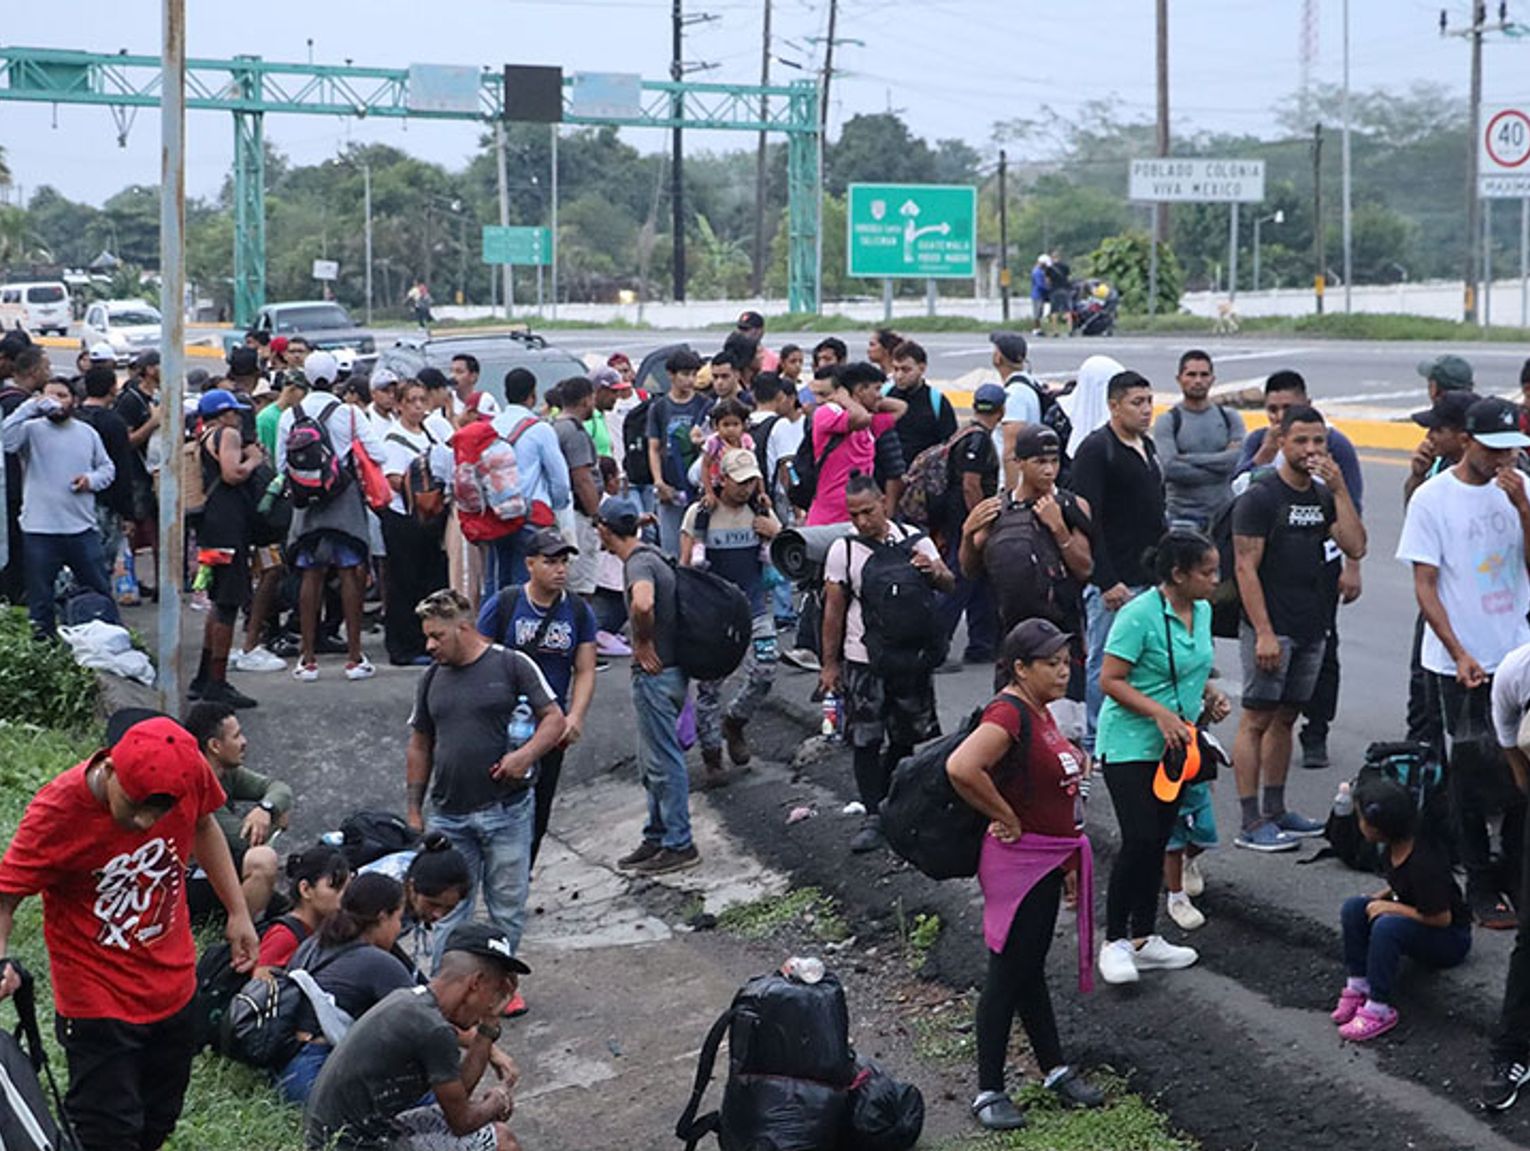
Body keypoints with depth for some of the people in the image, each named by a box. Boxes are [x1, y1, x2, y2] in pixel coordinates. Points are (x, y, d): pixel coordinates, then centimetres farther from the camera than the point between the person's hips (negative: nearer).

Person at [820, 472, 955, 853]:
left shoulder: (914, 541, 0)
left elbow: (949, 585, 2)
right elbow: (833, 610, 1)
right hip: (863, 662, -2)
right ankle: (873, 817, 3)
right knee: (866, 740, -3)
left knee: (905, 736, 10)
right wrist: (830, 663, 1)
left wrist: (934, 571, -22)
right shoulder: (843, 551, -4)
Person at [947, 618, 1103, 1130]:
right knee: (1008, 974, -1)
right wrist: (1006, 819, -24)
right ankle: (989, 1092, 8)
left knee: (1031, 971, 19)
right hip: (1018, 861, -9)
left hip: (1047, 861, 9)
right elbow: (961, 768, -38)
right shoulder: (1008, 713, -22)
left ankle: (1055, 1070, 30)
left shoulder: (1040, 712, 8)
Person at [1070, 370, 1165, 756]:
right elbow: (1086, 521, -17)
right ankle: (1096, 746, 8)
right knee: (1105, 663, -1)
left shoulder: (1147, 446, 15)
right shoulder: (1096, 449, -12)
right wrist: (1106, 580, -21)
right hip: (1114, 581, -8)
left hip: (1149, 579, 8)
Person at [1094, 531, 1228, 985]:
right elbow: (1111, 680, -18)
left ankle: (1144, 938, 22)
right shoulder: (1139, 615, -19)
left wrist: (1210, 695, 3)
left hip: (1173, 746, 8)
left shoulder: (1202, 610, 7)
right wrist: (1160, 713, -26)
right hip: (1129, 746, -8)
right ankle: (1114, 941, 0)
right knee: (1139, 840, -13)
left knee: (1158, 842, 12)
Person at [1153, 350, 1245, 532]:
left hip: (1223, 512, 3)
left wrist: (1188, 459, -10)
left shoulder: (1229, 418, 9)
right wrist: (1219, 470, -11)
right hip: (1183, 515, -3)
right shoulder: (1167, 421, 0)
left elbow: (1236, 458, -7)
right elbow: (1169, 469, -15)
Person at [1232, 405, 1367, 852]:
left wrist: (1339, 490, -6)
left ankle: (1275, 810, 21)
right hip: (1271, 627, -7)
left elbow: (1355, 547, 1)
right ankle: (1251, 823, -4)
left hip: (1311, 629, 7)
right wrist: (1263, 632, -18)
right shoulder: (1259, 498, -8)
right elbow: (1246, 568, -12)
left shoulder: (1323, 496, 12)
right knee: (1256, 719, -5)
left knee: (1285, 717, 13)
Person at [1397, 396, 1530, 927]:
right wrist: (1460, 655, -13)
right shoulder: (1433, 498, -8)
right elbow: (1425, 587, -8)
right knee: (1470, 777, 4)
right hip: (1461, 662, -4)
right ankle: (1481, 888, 14)